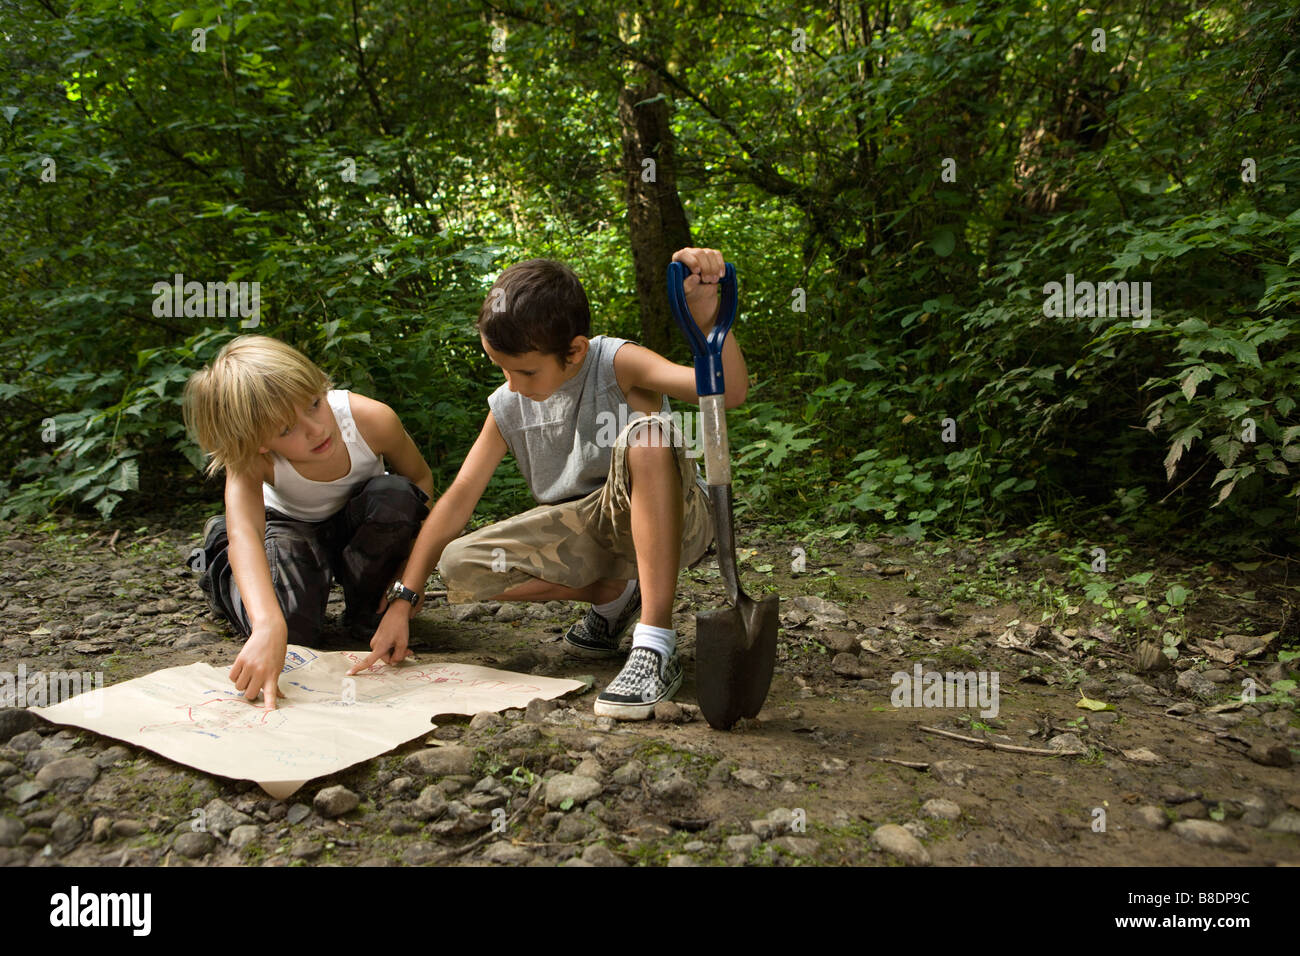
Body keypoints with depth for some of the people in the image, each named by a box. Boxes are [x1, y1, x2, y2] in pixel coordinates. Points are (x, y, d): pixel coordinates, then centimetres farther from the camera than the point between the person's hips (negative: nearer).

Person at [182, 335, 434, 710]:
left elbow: (421, 479, -13)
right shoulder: (250, 460, -33)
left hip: (357, 524, 1)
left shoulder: (371, 419, -33)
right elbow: (245, 533, -51)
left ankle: (364, 609, -8)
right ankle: (219, 557, 8)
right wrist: (269, 626, -69)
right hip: (289, 526, 0)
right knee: (291, 628, -29)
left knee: (395, 494, -35)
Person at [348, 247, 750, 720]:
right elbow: (458, 498, -2)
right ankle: (613, 594, 5)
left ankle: (656, 645, -36)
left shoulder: (619, 365, -18)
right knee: (460, 565, -14)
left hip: (667, 518, -5)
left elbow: (730, 390, -33)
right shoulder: (508, 406, -3)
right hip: (586, 532, 5)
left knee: (647, 433, -37)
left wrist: (705, 310, -51)